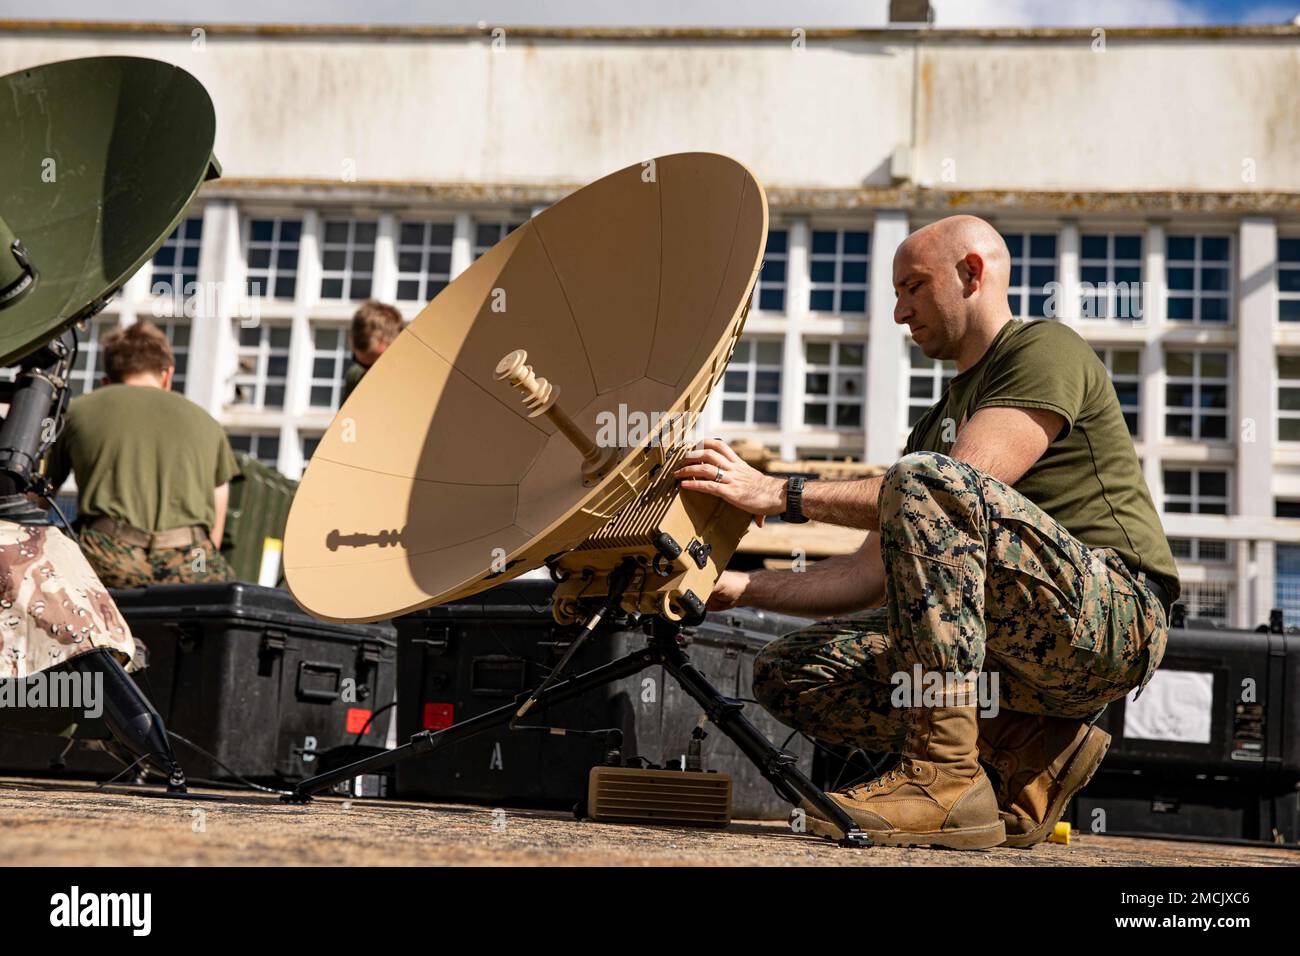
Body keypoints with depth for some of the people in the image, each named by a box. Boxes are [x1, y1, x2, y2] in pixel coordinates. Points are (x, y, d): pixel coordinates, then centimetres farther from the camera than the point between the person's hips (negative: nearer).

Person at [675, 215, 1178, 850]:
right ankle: (1023, 752, -6)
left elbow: (946, 490, -17)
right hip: (1021, 648, 8)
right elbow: (874, 573, 20)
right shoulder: (937, 421, 26)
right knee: (790, 672, -4)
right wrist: (742, 588, 9)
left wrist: (781, 494, -16)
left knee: (924, 480, -31)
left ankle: (948, 778, -32)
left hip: (1114, 614, -8)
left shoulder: (1047, 349, 0)